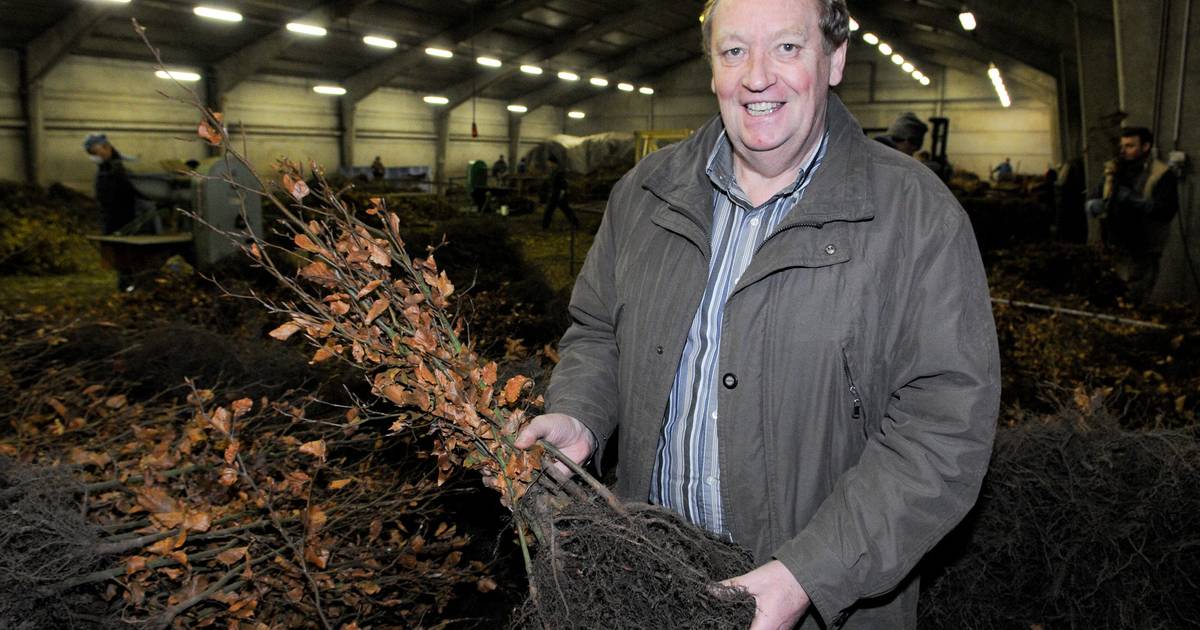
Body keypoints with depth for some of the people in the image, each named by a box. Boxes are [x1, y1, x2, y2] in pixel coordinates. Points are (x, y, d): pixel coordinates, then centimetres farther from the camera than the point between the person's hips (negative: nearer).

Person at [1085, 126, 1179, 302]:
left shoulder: (1162, 174, -9)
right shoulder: (1114, 171, 9)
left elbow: (1167, 211, -20)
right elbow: (1093, 200, 12)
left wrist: (1134, 200, -28)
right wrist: (1094, 205, -12)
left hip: (1142, 254, -5)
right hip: (1113, 249, 5)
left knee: (1134, 303, 4)